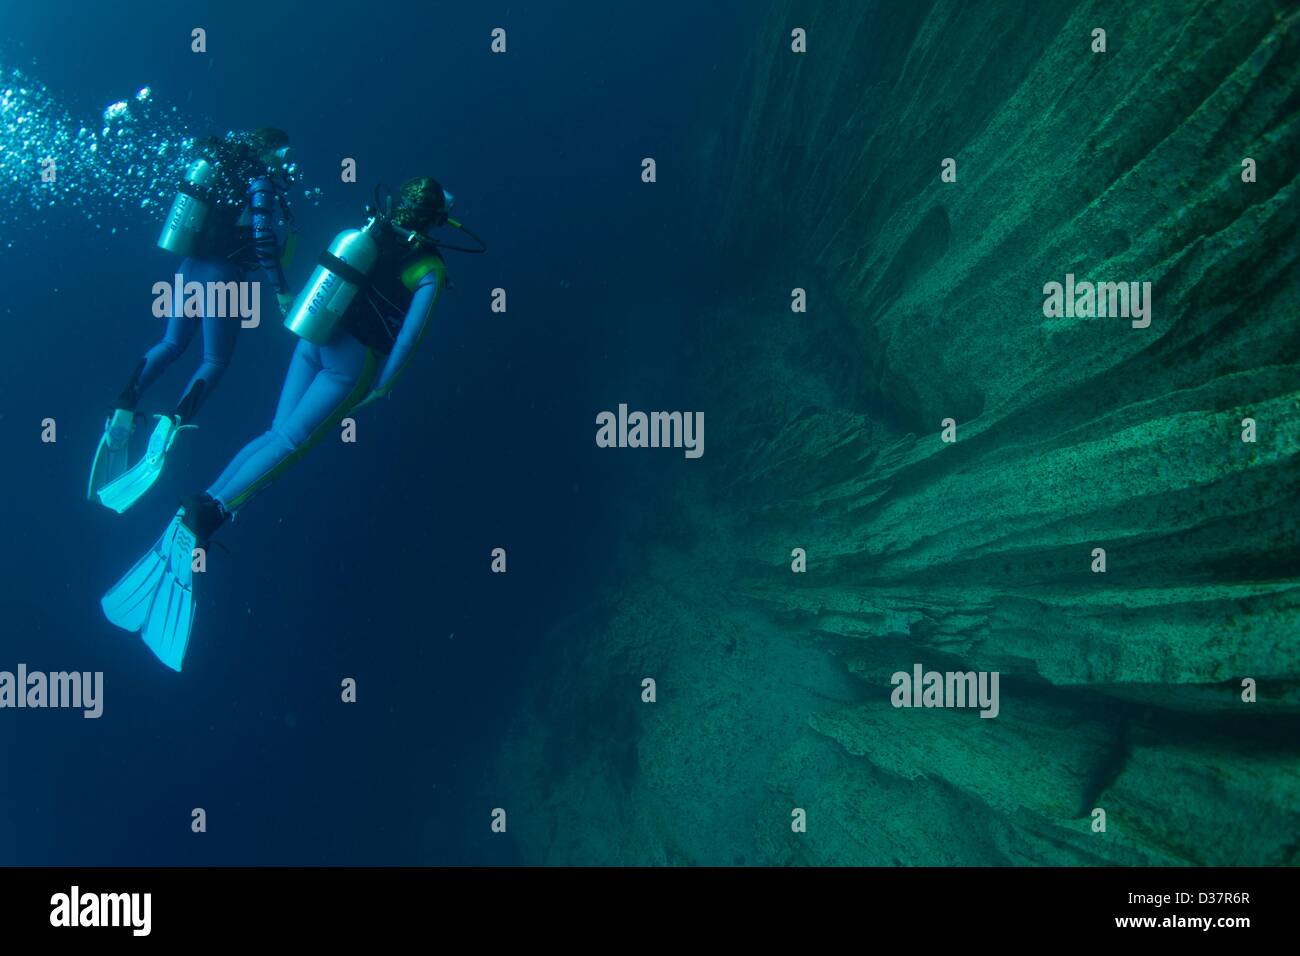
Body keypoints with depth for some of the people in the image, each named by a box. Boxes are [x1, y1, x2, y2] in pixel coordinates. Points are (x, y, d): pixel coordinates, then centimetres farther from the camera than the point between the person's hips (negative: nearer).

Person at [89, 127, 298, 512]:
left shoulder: (224, 165, 11)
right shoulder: (261, 182, -10)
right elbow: (263, 239, -19)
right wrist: (281, 290, -15)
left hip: (189, 267, 7)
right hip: (220, 275, -7)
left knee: (171, 345, 20)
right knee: (215, 360, 0)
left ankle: (124, 409, 4)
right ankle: (174, 421, -23)